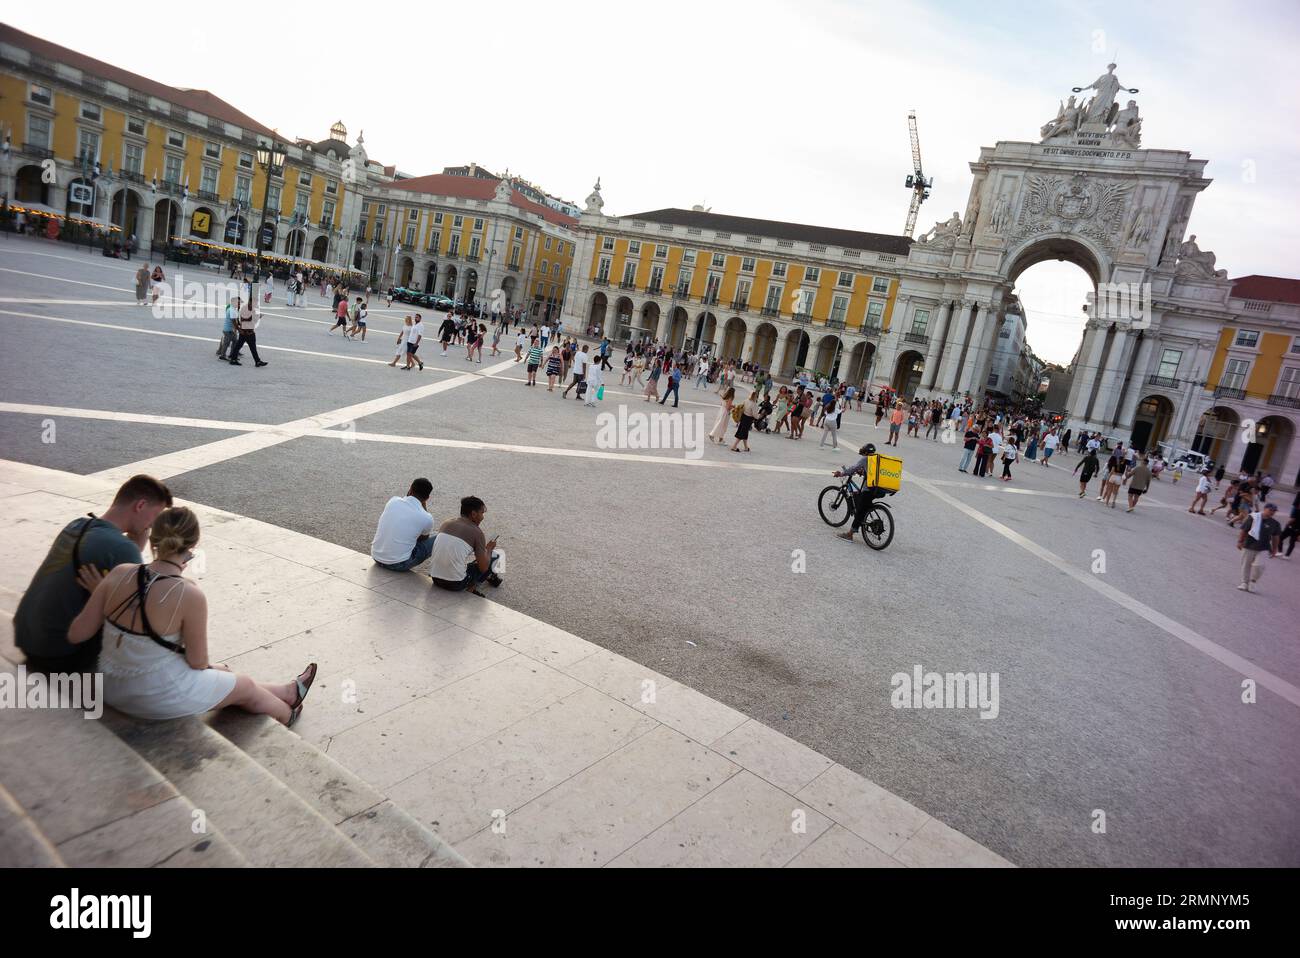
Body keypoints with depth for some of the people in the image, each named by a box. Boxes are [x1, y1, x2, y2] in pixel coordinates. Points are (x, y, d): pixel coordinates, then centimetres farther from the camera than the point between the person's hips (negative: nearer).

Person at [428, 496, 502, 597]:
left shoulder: (446, 523, 7)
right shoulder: (476, 532, -9)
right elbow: (483, 568, -7)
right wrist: (489, 548, 13)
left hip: (435, 579, 7)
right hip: (455, 584, -6)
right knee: (494, 555, 11)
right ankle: (471, 587, 21)